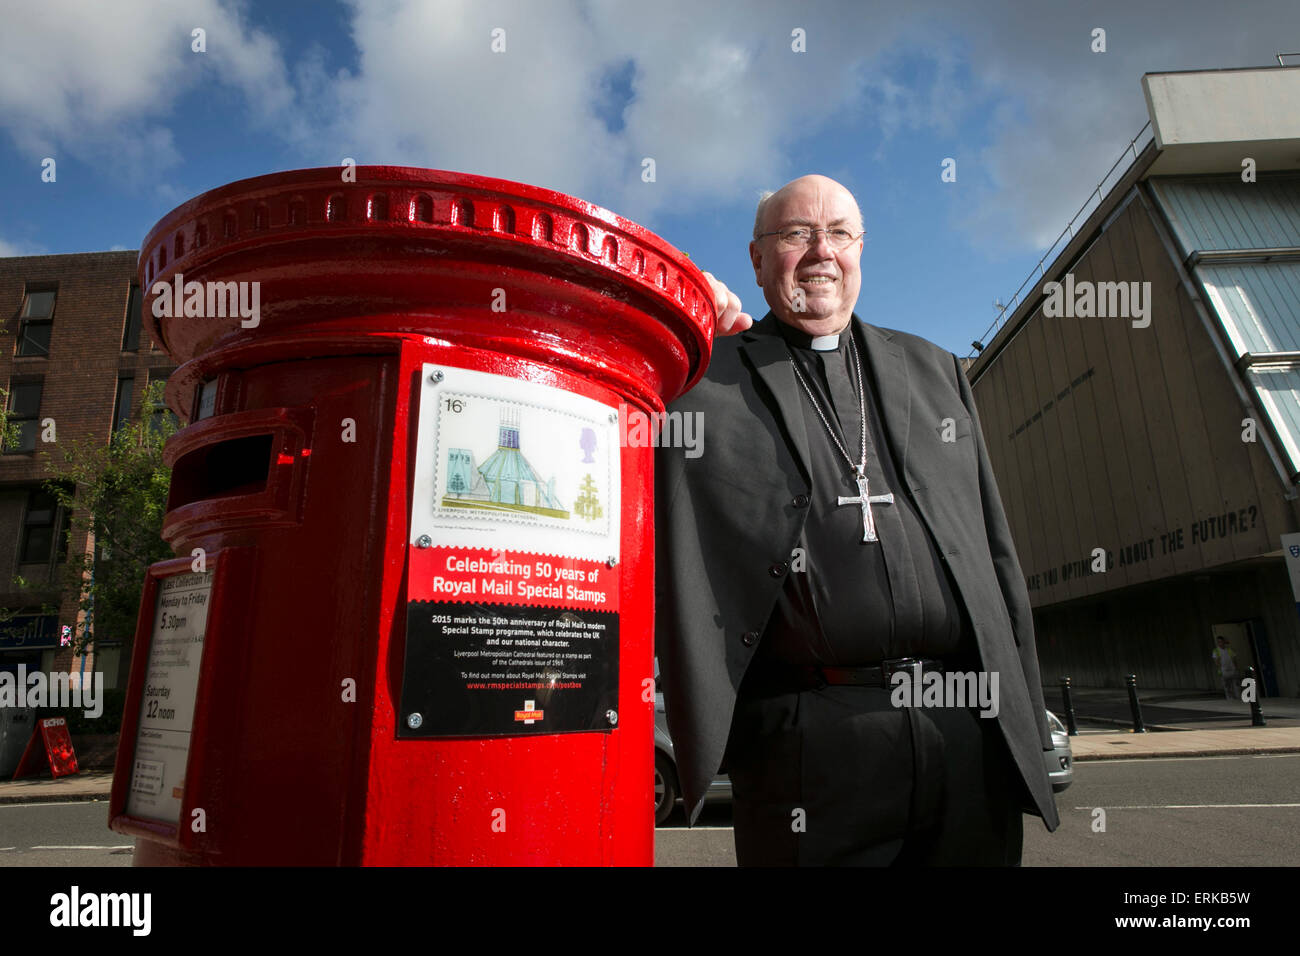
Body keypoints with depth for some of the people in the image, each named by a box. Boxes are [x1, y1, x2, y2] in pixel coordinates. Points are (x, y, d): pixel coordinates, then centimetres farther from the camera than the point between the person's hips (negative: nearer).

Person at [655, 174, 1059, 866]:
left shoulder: (936, 373, 16)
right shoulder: (705, 376, 4)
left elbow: (995, 553, 15)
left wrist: (1024, 719, 12)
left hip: (971, 734, 4)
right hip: (810, 744, -3)